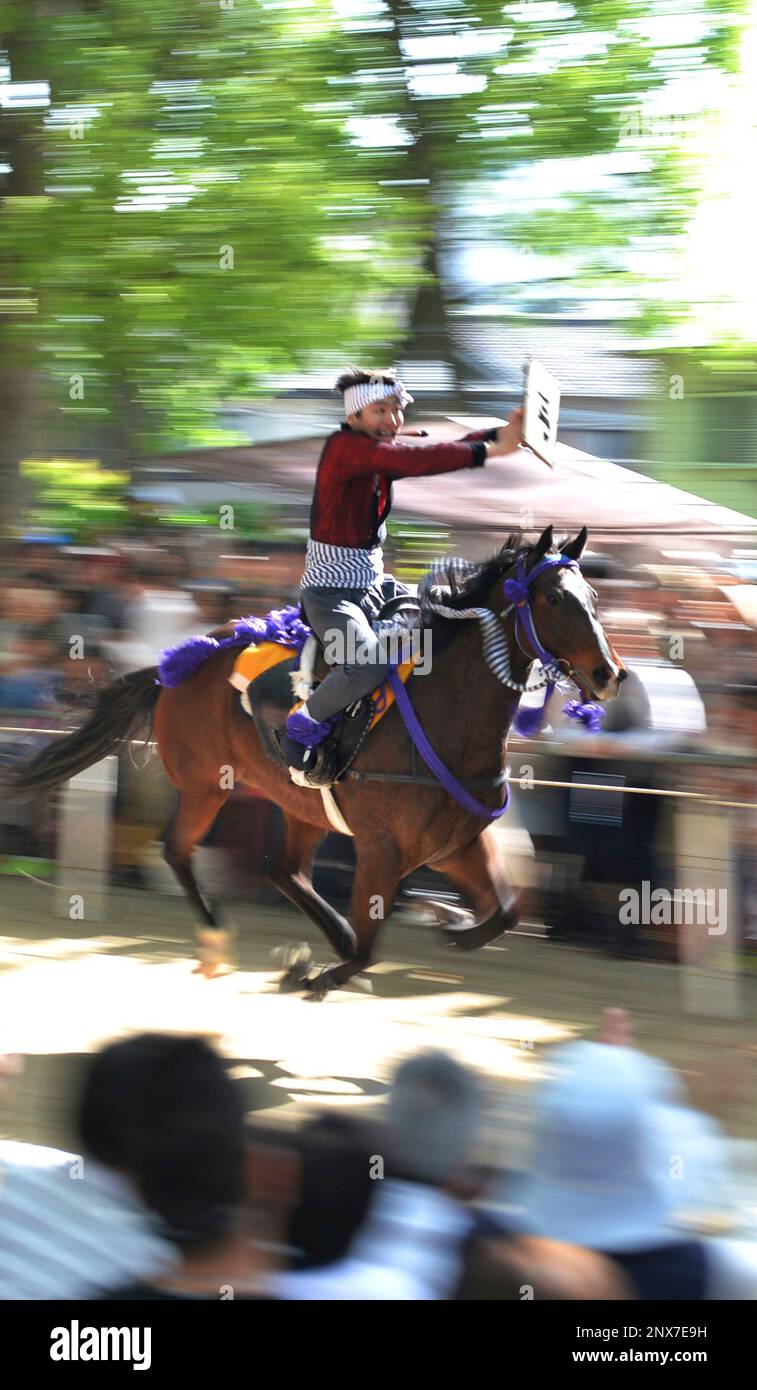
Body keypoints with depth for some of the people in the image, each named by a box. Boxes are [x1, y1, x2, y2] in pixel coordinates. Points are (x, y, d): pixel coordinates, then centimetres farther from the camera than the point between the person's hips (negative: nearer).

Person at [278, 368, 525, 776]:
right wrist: (489, 451, -34)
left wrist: (500, 434, -15)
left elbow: (443, 453, 1)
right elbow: (417, 461, -31)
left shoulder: (381, 451, 10)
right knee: (367, 664, -33)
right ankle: (304, 725, -9)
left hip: (374, 585, 10)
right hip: (330, 592, -10)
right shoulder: (345, 447, -17)